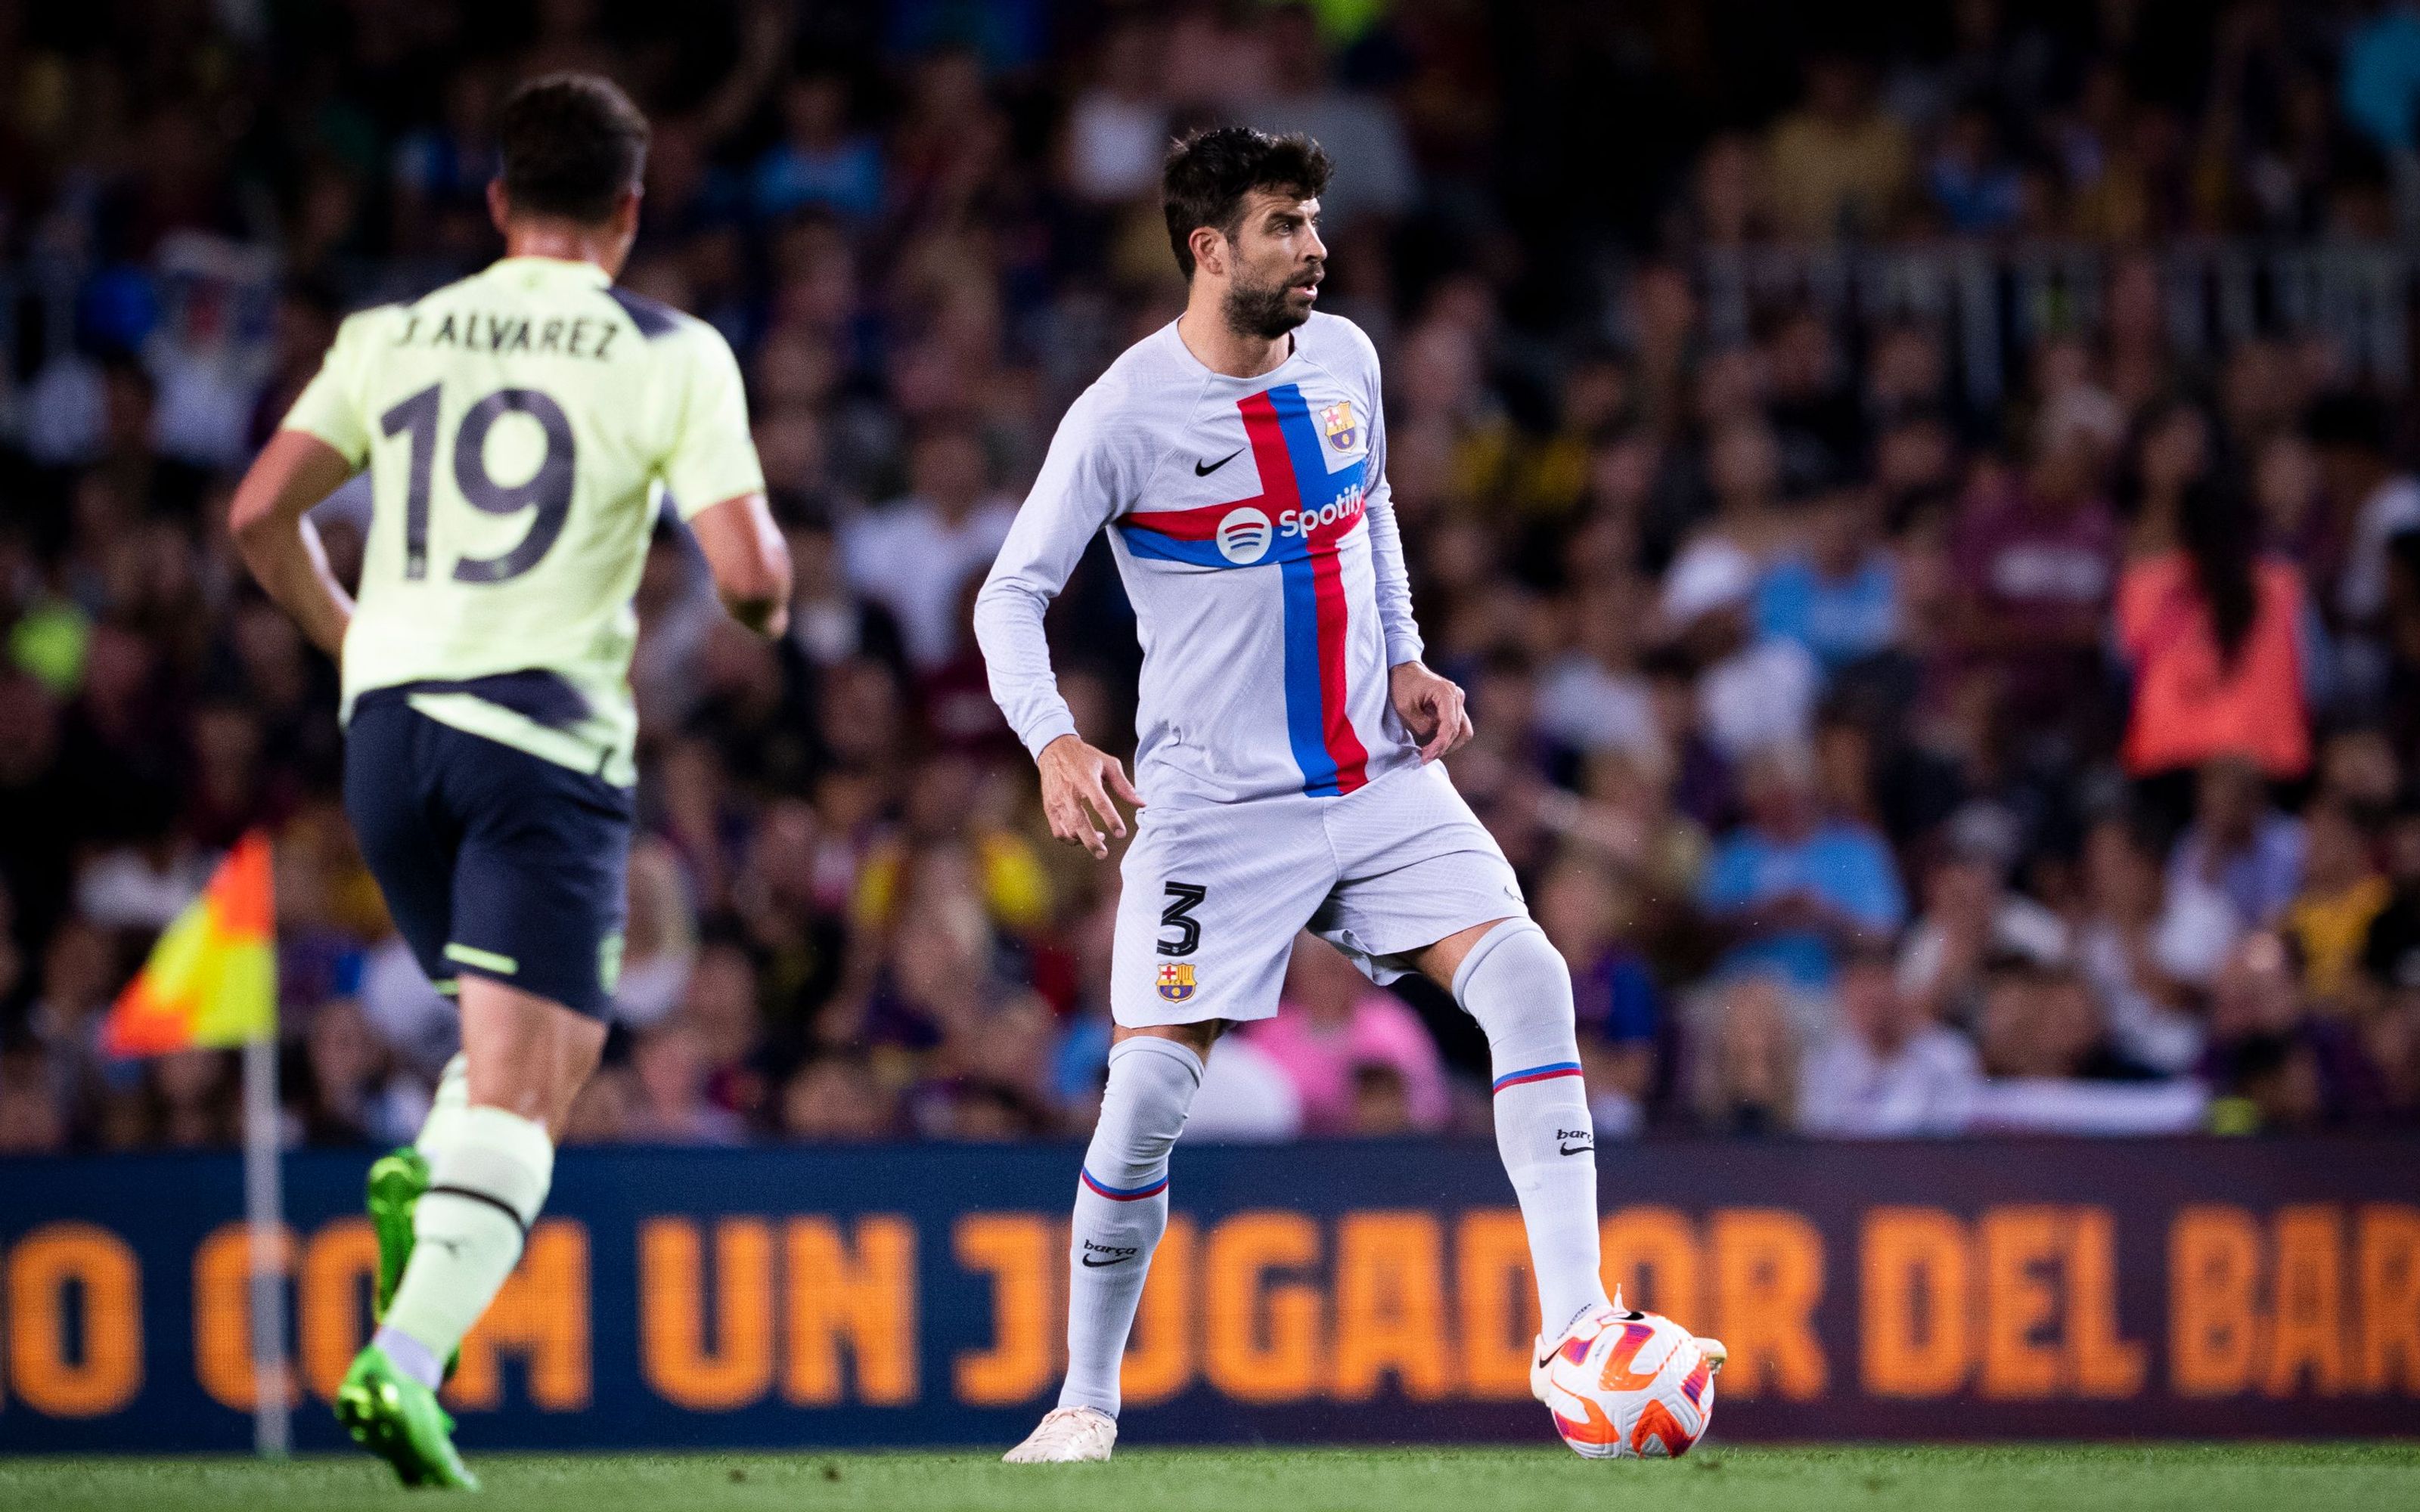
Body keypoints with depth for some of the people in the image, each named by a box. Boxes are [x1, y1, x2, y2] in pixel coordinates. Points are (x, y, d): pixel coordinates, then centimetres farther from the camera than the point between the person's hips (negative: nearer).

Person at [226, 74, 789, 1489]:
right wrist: (775, 596, 15)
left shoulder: (395, 337, 10)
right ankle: (406, 1362, -22)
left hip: (387, 723, 5)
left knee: (526, 1038, 26)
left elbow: (263, 512, 6)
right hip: (546, 730, -5)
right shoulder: (673, 355, 0)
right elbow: (749, 573, -8)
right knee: (521, 1097, -4)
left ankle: (422, 1184, -2)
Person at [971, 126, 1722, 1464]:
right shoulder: (1124, 417, -12)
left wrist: (1404, 662, 8)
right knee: (1148, 1095, -8)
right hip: (1214, 805, -4)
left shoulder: (1342, 359, 4)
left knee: (1527, 982, -15)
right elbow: (1011, 594, -8)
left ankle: (1575, 1333, -15)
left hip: (1380, 780, 4)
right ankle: (1087, 1401, 11)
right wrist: (1055, 741, -24)